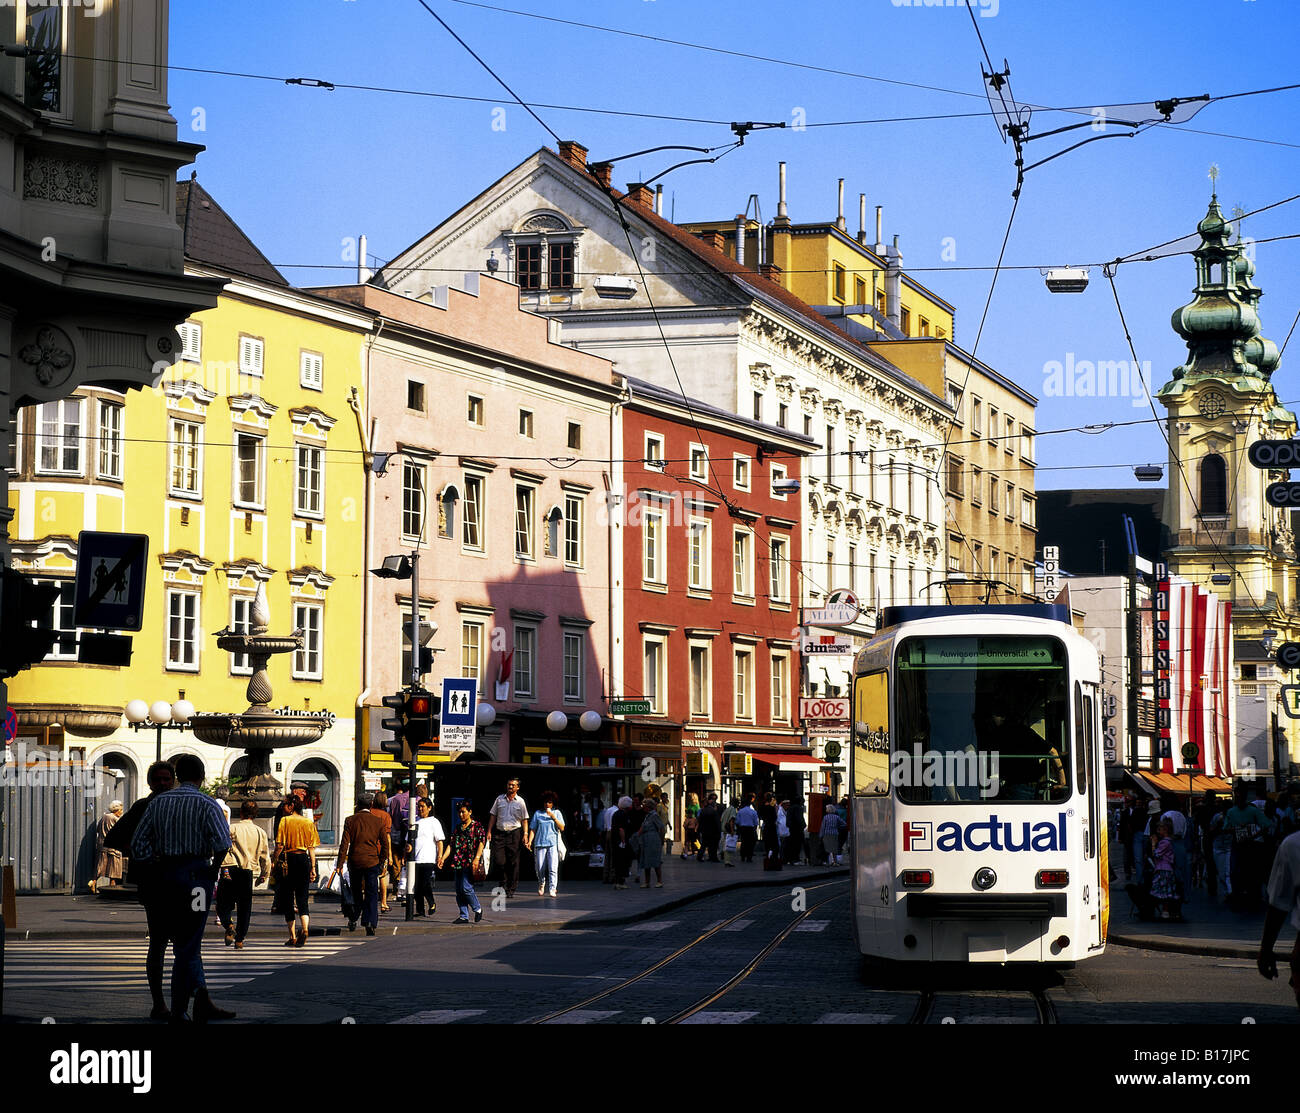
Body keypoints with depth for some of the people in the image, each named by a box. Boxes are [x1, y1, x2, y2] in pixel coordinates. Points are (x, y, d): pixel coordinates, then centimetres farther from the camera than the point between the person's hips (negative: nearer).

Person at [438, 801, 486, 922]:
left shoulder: (477, 826, 1)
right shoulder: (458, 828, 18)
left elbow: (481, 843, -8)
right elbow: (451, 845, 15)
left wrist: (476, 858, -20)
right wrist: (443, 858, 3)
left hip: (470, 863, -6)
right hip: (458, 862, 6)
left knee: (466, 888, -15)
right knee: (459, 891, 3)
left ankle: (478, 909, 6)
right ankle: (464, 916, 8)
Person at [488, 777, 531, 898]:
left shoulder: (520, 801, 5)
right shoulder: (499, 799, 9)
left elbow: (524, 820, 5)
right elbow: (493, 815, 13)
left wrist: (525, 834, -5)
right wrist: (489, 831, 5)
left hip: (514, 833, -1)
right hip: (499, 833, 1)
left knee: (513, 862, -1)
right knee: (498, 860, -7)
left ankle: (511, 888, 5)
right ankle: (504, 879, 19)